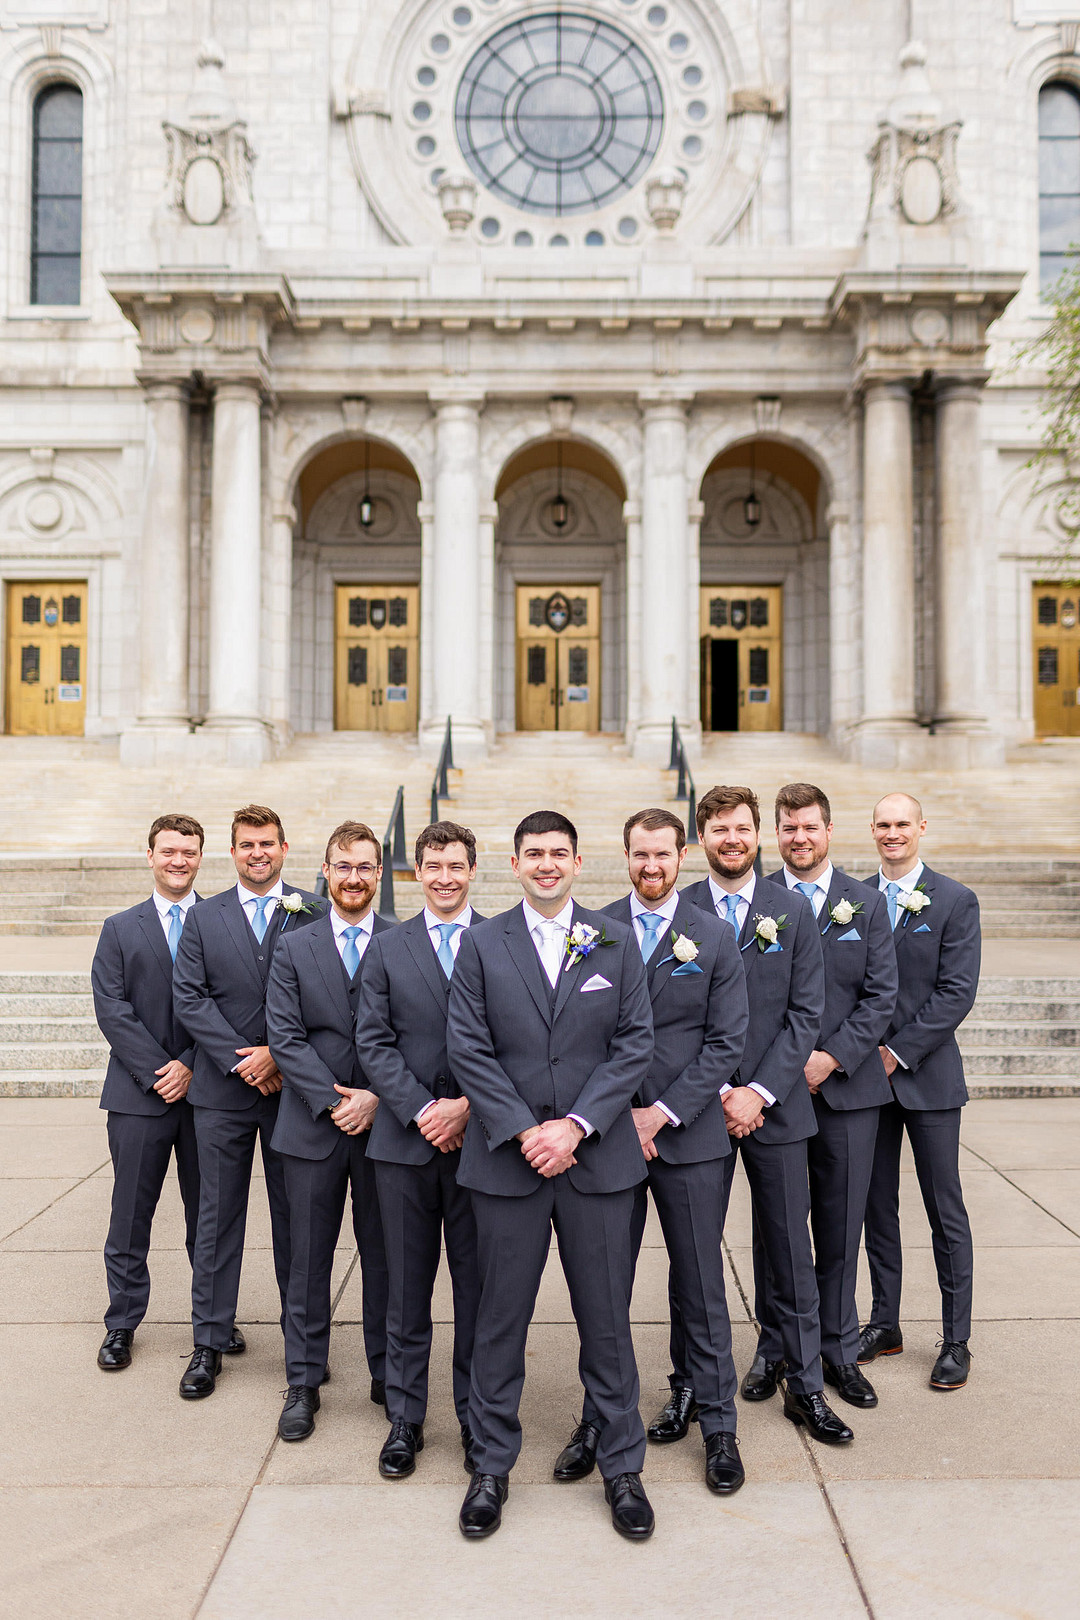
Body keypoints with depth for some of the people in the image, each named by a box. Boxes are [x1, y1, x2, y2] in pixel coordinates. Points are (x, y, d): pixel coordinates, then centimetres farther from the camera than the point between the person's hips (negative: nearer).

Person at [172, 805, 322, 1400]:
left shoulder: (313, 914, 0)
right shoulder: (204, 918, 6)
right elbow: (189, 998, -1)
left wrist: (279, 1054, -14)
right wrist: (240, 1060, -11)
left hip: (291, 1084, -1)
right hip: (222, 1088, 1)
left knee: (294, 1212, 10)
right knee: (217, 1216, 8)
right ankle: (209, 1343, 19)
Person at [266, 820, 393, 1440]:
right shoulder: (294, 948, 5)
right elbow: (285, 1038, -3)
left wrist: (376, 1099, -13)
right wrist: (333, 1100, -12)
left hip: (383, 1127, -1)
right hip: (312, 1129, 1)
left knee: (385, 1258, 9)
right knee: (309, 1261, 10)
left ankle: (388, 1375, 25)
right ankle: (304, 1383, 24)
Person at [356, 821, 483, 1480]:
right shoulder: (388, 949, 8)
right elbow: (373, 1041, 2)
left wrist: (468, 1106, -12)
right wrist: (421, 1109, -10)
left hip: (480, 1136, -1)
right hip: (405, 1140, 1)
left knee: (479, 1284, 7)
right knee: (407, 1286, 10)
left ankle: (478, 1417, 23)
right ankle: (405, 1419, 24)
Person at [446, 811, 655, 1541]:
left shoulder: (617, 943, 4)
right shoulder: (481, 944, 3)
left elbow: (636, 1043, -1)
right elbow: (468, 1048, -3)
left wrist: (576, 1124, -11)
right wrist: (522, 1131, -12)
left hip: (597, 1156, 1)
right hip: (507, 1155, 0)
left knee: (607, 1318, 9)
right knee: (501, 1319, 9)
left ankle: (622, 1466, 26)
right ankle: (492, 1466, 27)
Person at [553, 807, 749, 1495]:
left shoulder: (715, 939, 1)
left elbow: (726, 1043, -3)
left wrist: (661, 1114, -11)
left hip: (689, 1134, -1)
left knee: (703, 1289, 8)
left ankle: (719, 1427, 24)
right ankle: (599, 1421, 26)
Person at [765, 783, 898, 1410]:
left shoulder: (867, 904, 4)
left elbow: (882, 995, 0)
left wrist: (831, 1057, -11)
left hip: (846, 1086, 1)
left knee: (841, 1227, 10)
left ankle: (839, 1350, 25)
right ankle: (774, 1348, 24)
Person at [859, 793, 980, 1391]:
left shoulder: (955, 901, -4)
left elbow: (957, 992, -10)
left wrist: (898, 1052, -14)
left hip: (928, 1076, -3)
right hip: (867, 1074, 3)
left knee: (945, 1212, 4)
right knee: (878, 1206, 12)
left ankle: (956, 1340, 17)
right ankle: (884, 1324, 26)